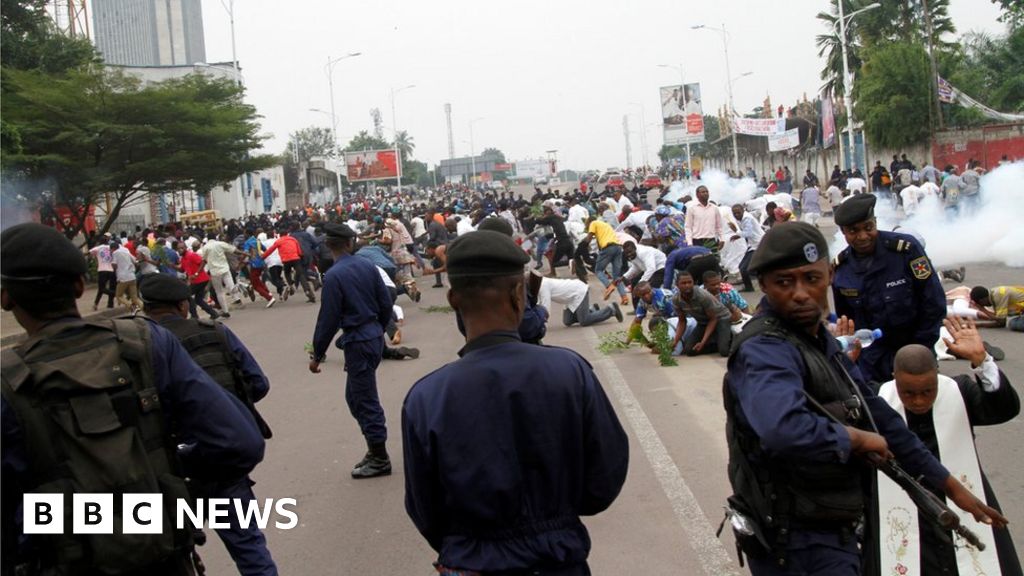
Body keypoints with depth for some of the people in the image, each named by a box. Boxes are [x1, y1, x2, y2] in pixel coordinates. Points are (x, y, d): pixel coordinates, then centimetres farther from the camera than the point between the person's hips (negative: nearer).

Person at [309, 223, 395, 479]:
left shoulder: (334, 276, -16)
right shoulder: (367, 265, 2)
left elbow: (328, 319, -14)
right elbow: (386, 302, 7)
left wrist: (317, 355, -5)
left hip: (357, 342, -7)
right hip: (375, 336, 7)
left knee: (365, 400, 3)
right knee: (355, 396, 19)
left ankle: (380, 459, 12)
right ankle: (375, 448, 25)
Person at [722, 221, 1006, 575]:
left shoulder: (820, 340, 7)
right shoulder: (764, 350, -25)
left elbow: (878, 415, 16)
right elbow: (783, 429, -45)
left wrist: (950, 486, 20)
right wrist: (858, 438, -25)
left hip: (830, 533, 10)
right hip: (798, 545, -10)